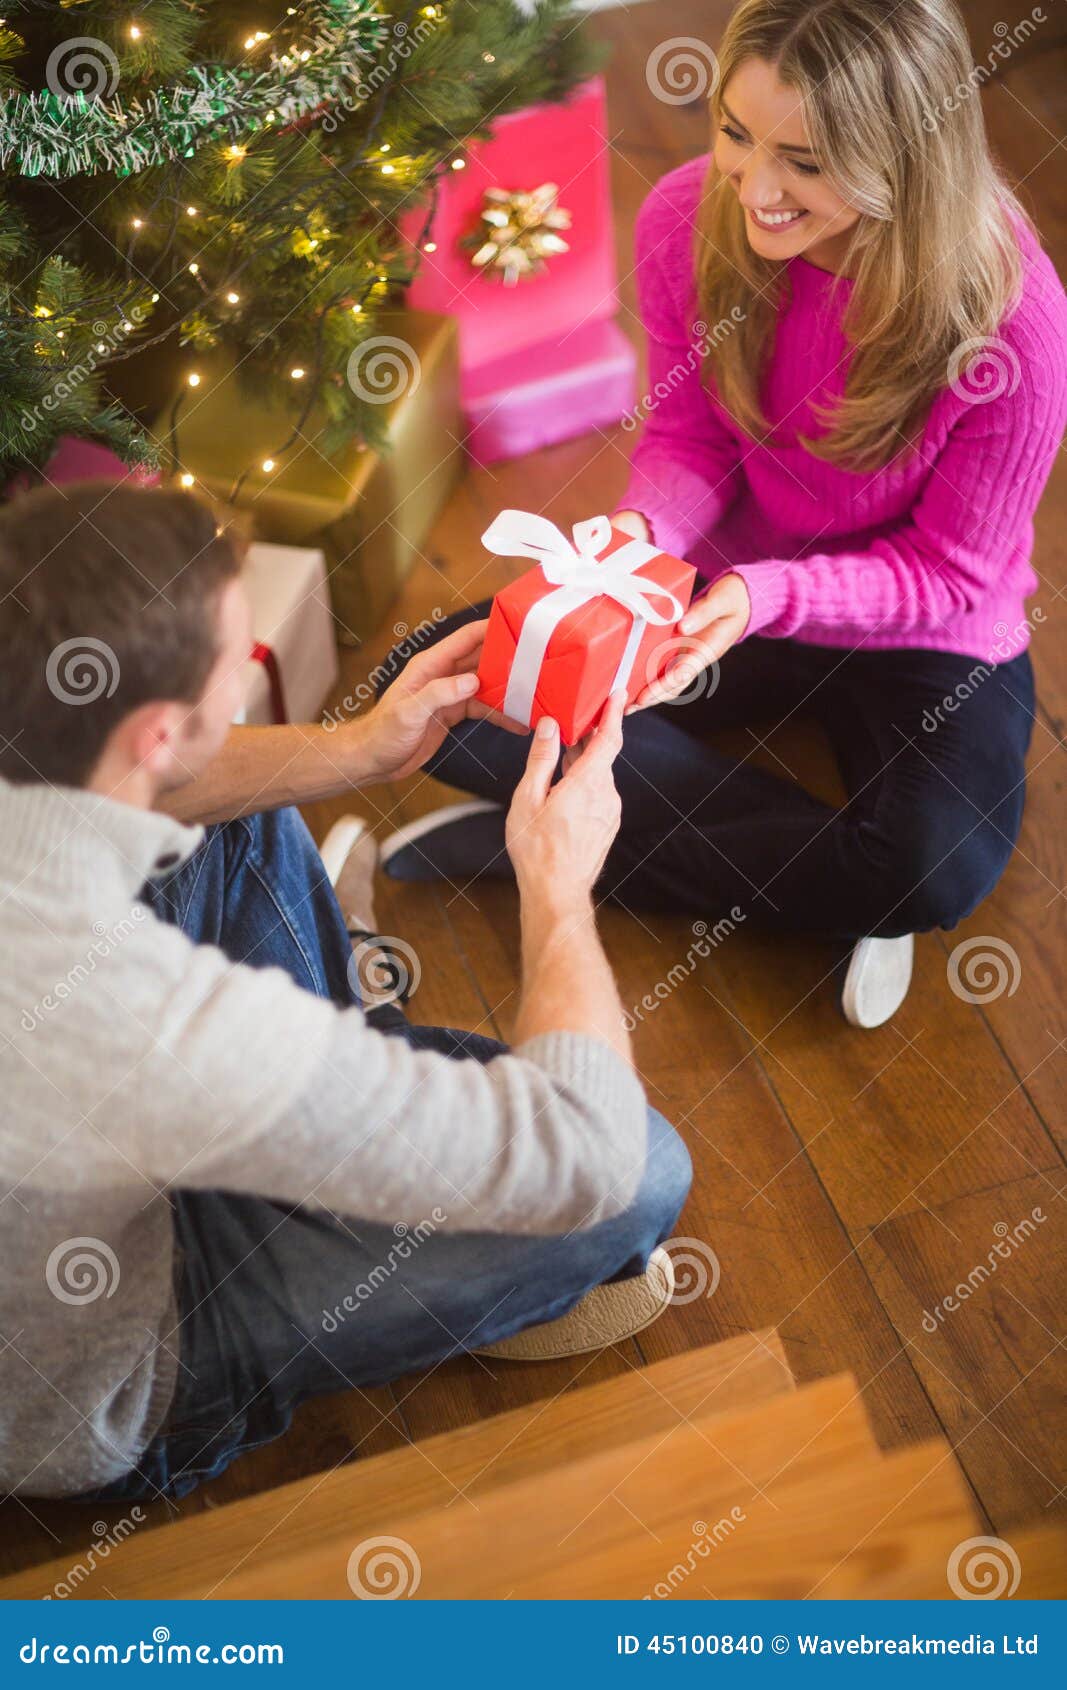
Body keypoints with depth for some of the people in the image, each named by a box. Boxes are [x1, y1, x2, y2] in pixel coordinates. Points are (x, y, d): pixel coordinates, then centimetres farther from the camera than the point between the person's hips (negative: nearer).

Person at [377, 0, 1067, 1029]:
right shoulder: (688, 221, -17)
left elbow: (948, 574, -18)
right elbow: (686, 436, -4)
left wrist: (763, 596, -34)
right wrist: (643, 531, -28)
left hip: (921, 636, -3)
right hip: (730, 594, 4)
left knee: (941, 870, -35)